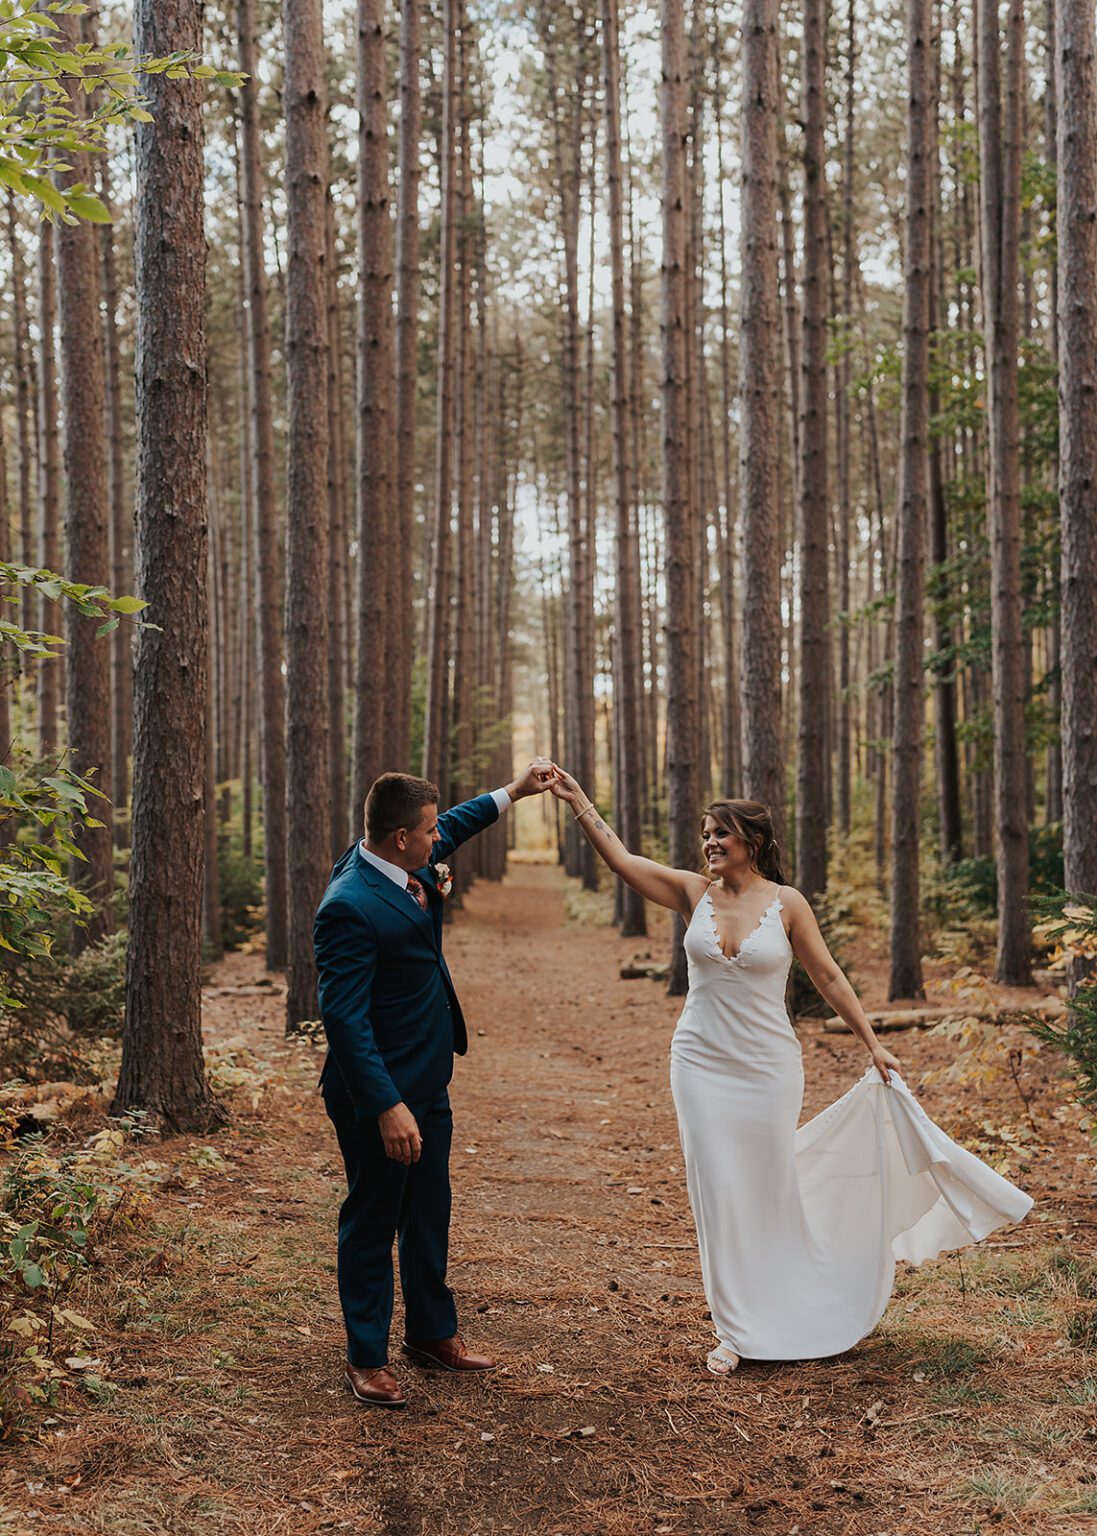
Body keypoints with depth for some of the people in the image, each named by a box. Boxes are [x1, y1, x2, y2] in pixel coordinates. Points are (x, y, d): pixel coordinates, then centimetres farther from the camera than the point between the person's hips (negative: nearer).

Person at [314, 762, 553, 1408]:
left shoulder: (406, 864, 0)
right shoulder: (350, 907, -27)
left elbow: (453, 829, 25)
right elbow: (344, 1017, -27)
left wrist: (513, 792, 24)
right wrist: (387, 1106, -28)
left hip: (428, 1083, 9)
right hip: (381, 1092, -9)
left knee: (430, 1212, 20)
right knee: (374, 1220, 6)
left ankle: (433, 1330, 36)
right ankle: (367, 1357, 21)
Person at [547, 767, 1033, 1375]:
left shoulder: (786, 903, -5)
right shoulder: (693, 892, -1)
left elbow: (828, 977, 1)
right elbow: (620, 858, -5)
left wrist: (872, 1042, 2)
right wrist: (578, 801, -11)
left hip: (767, 1066, -1)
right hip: (701, 1062, 2)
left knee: (769, 1189, 8)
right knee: (718, 1193, 1)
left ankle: (787, 1315, 33)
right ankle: (735, 1330, 11)